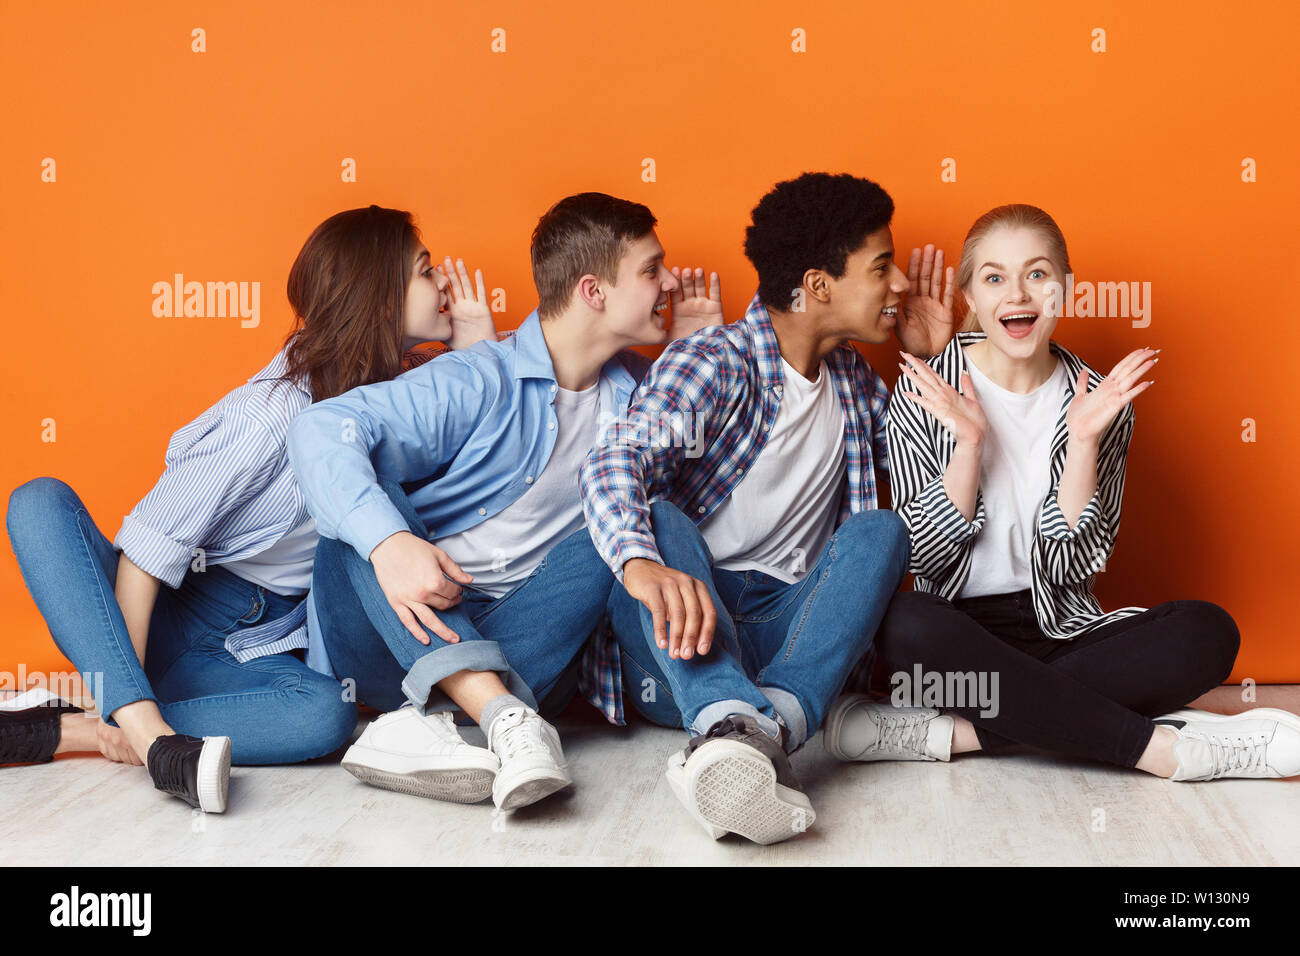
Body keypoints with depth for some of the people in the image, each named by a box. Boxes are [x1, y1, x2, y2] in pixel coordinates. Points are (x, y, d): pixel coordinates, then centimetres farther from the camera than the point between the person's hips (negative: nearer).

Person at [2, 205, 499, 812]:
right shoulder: (274, 412, -17)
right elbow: (149, 547, -18)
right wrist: (132, 704, -23)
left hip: (247, 653, 4)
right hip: (161, 621, -4)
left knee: (328, 714, -31)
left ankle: (67, 730, -30)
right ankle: (150, 733, -45)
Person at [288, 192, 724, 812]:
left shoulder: (635, 394, 11)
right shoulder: (480, 383, -11)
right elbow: (321, 430, -22)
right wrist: (388, 540, -41)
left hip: (518, 650, 4)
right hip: (405, 631, -3)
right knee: (362, 492, -28)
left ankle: (424, 723, -36)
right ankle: (504, 717, -47)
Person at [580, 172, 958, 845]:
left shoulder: (851, 380, 15)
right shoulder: (709, 363, -7)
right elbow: (614, 465, -25)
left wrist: (930, 359, 14)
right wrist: (641, 562, -48)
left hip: (785, 630, 5)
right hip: (680, 648, -4)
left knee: (878, 530, -18)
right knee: (660, 517, -31)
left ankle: (770, 720, -45)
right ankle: (731, 725, -58)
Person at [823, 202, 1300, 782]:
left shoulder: (1096, 402, 3)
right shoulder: (924, 397, -2)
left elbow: (1075, 564, -4)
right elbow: (922, 555, -7)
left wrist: (1084, 443, -15)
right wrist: (967, 445, -18)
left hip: (1061, 630, 3)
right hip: (959, 635, -2)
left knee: (1207, 633, -23)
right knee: (905, 625, -37)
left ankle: (955, 731, -29)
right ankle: (1159, 746, -30)